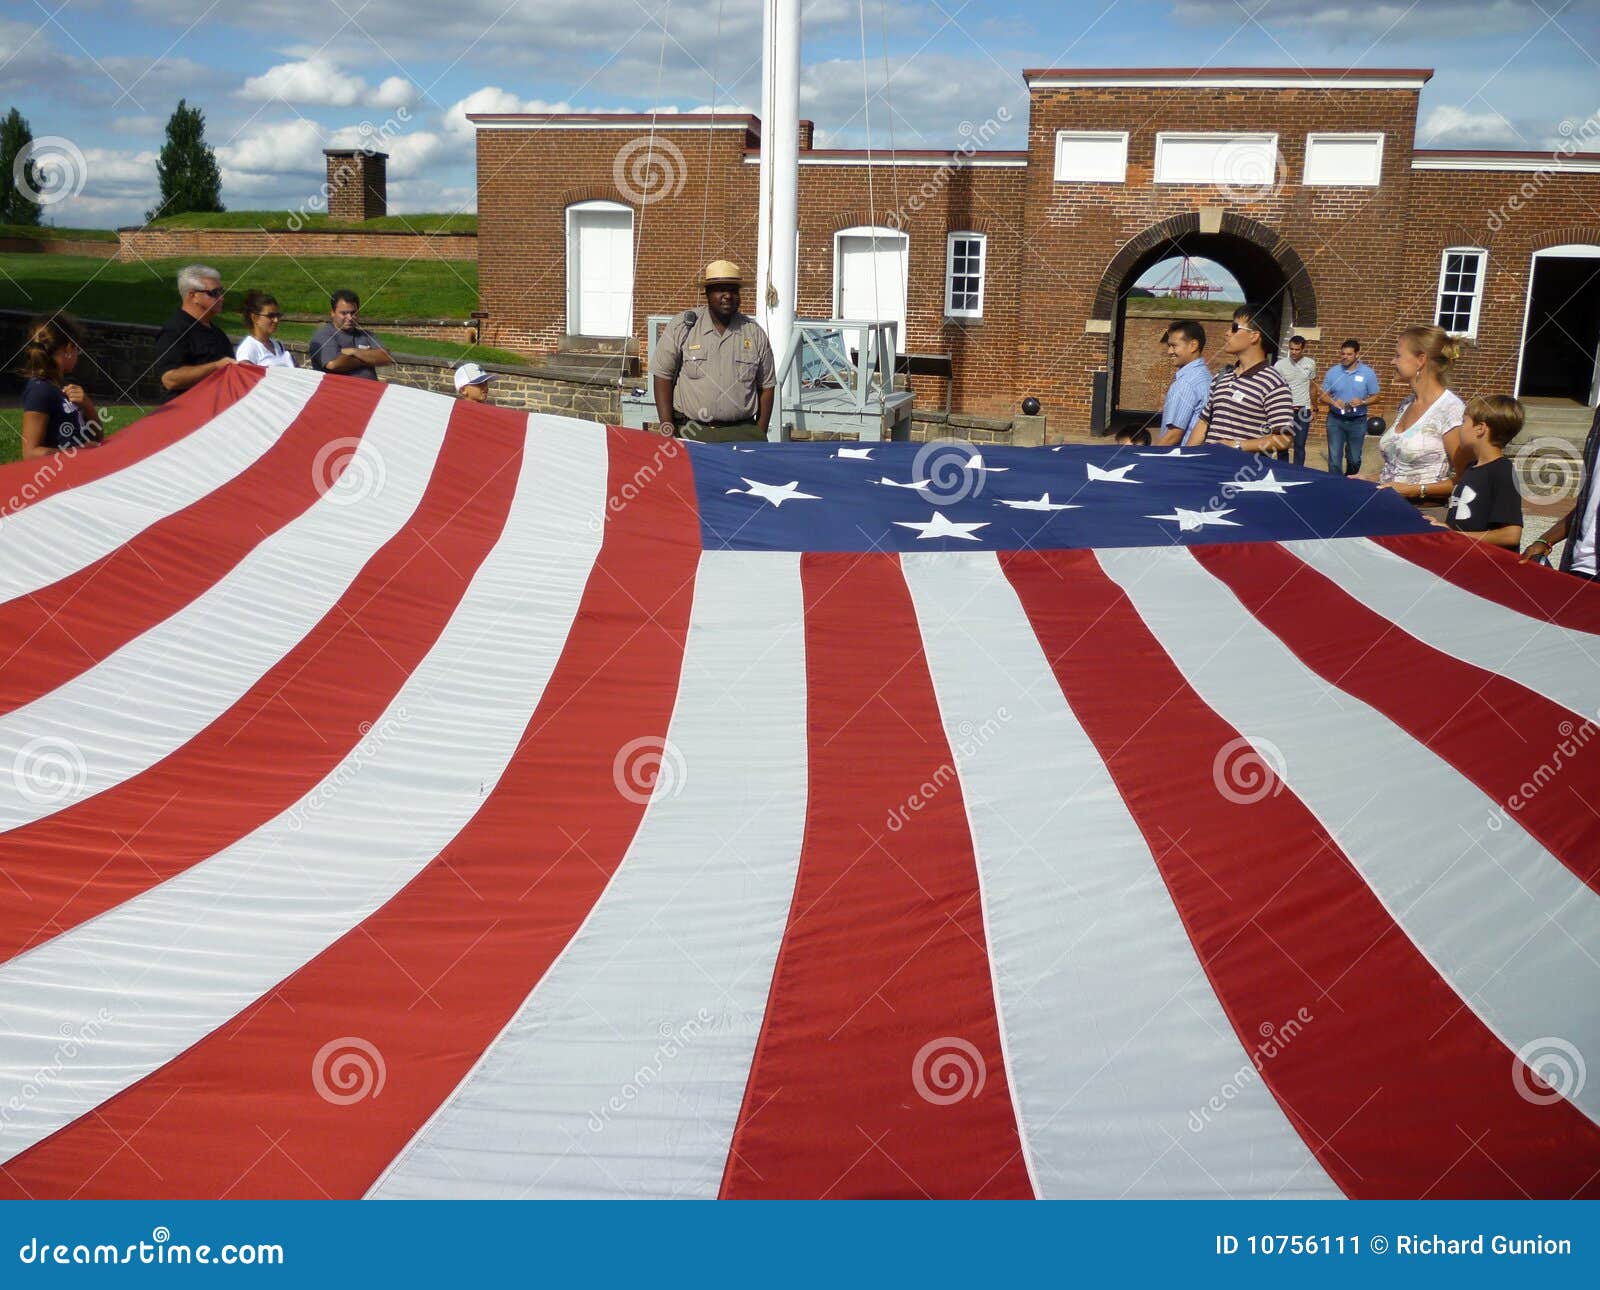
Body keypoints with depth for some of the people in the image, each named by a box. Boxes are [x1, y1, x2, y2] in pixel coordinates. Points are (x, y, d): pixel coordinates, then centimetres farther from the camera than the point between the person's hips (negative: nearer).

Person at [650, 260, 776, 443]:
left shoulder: (755, 333, 12)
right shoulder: (682, 326, 5)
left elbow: (767, 386, 16)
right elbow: (662, 376, 5)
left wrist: (760, 434, 8)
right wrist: (667, 428, -3)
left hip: (741, 433, 1)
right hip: (691, 432, -1)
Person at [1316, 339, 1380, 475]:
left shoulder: (1368, 373, -5)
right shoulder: (1333, 371, -1)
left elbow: (1375, 396, 0)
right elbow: (1323, 395, 3)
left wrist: (1362, 402, -21)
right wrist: (1333, 402, -19)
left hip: (1358, 422, 0)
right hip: (1335, 420, 0)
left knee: (1354, 459, 13)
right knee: (1334, 458, -3)